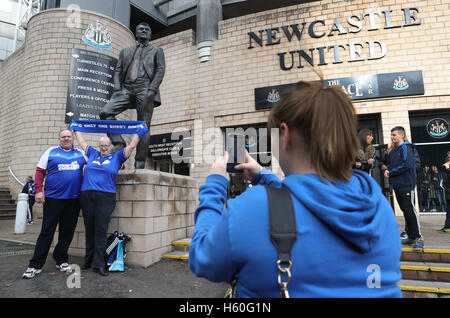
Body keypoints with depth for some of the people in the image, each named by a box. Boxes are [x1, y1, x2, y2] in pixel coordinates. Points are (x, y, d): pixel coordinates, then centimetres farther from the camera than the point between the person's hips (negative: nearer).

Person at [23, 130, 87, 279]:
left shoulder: (80, 153, 12)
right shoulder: (51, 151, 6)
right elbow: (40, 171, 4)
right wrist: (38, 190, -6)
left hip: (74, 199, 2)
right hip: (53, 198, -2)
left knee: (67, 231, 9)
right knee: (47, 231, 1)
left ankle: (61, 260, 23)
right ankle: (35, 265, 12)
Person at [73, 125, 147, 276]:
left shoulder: (117, 157, 12)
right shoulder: (92, 154, 19)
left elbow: (131, 146, 9)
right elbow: (82, 142, 31)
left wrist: (139, 132, 8)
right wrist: (76, 129, 39)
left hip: (105, 198, -3)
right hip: (87, 197, 3)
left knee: (101, 231, -4)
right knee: (89, 230, 9)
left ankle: (99, 264, 1)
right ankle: (88, 260, 21)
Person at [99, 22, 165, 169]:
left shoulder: (157, 51, 21)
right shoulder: (125, 51, 28)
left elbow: (160, 70, 5)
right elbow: (118, 71, 18)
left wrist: (152, 89, -11)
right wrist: (117, 88, -1)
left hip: (145, 90, -3)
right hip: (127, 89, 4)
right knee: (105, 112, -19)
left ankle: (140, 164, -8)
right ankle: (119, 143, -10)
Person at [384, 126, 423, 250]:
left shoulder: (406, 148, -8)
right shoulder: (393, 151, 17)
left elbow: (407, 165, -19)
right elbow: (390, 164, 24)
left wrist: (391, 172, -11)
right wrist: (387, 170, 1)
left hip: (406, 184, -8)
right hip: (397, 185, 8)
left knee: (409, 210, -8)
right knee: (405, 210, 12)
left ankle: (418, 237, -1)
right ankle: (410, 236, 19)